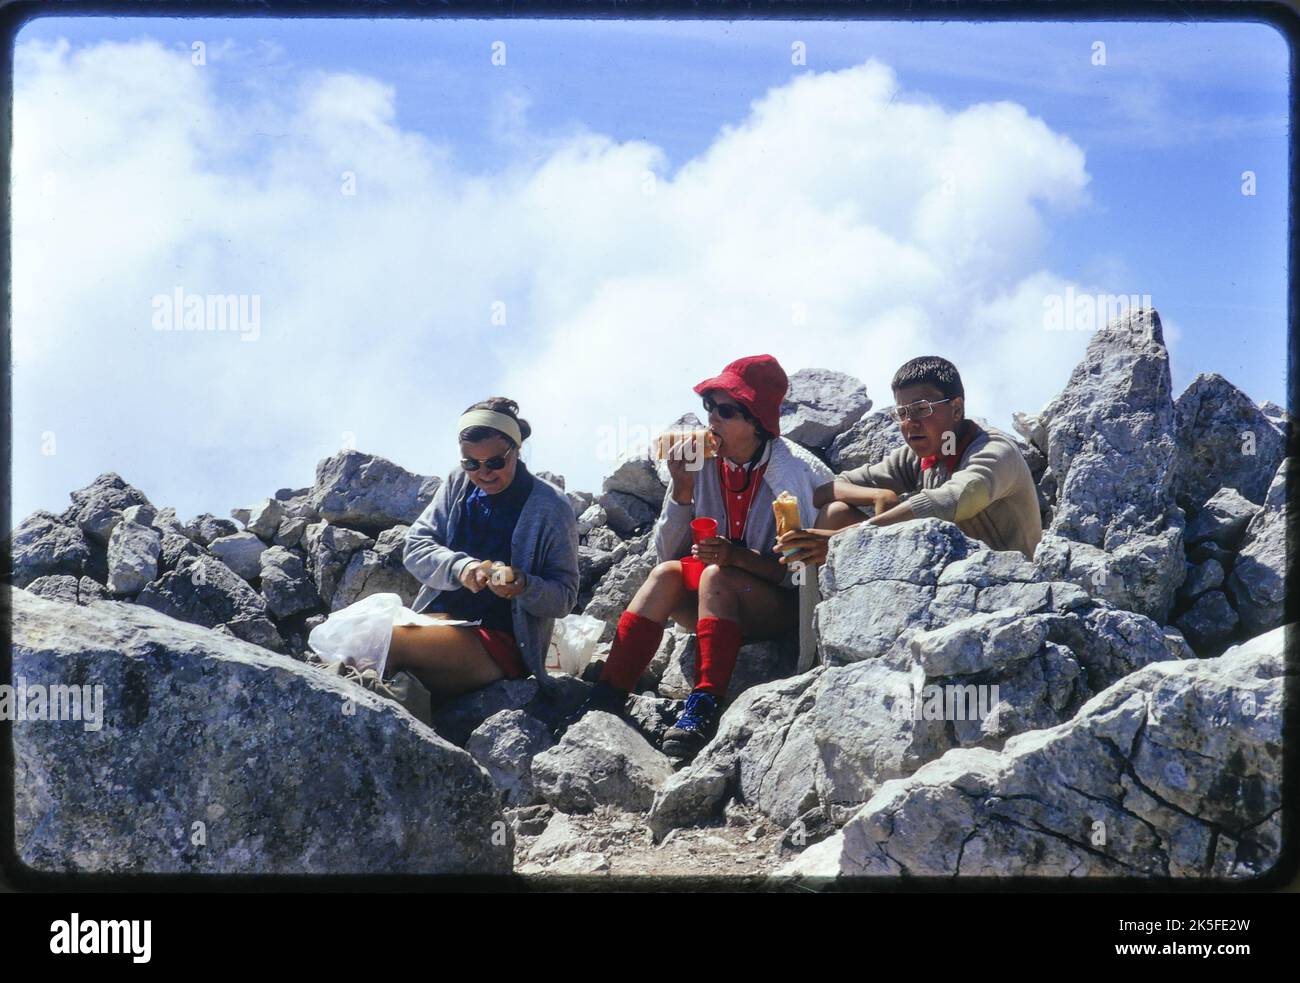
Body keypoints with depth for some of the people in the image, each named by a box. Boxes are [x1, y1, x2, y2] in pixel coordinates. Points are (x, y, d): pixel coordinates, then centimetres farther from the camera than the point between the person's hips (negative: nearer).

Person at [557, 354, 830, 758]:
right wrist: (681, 492, -15)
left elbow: (801, 572, -14)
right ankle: (607, 697, -30)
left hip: (783, 611, -4)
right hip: (717, 604, 4)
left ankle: (703, 707, -40)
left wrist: (739, 556, -29)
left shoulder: (794, 471, -14)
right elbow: (667, 554, -1)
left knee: (716, 576, -31)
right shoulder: (703, 462, -1)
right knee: (666, 574, -24)